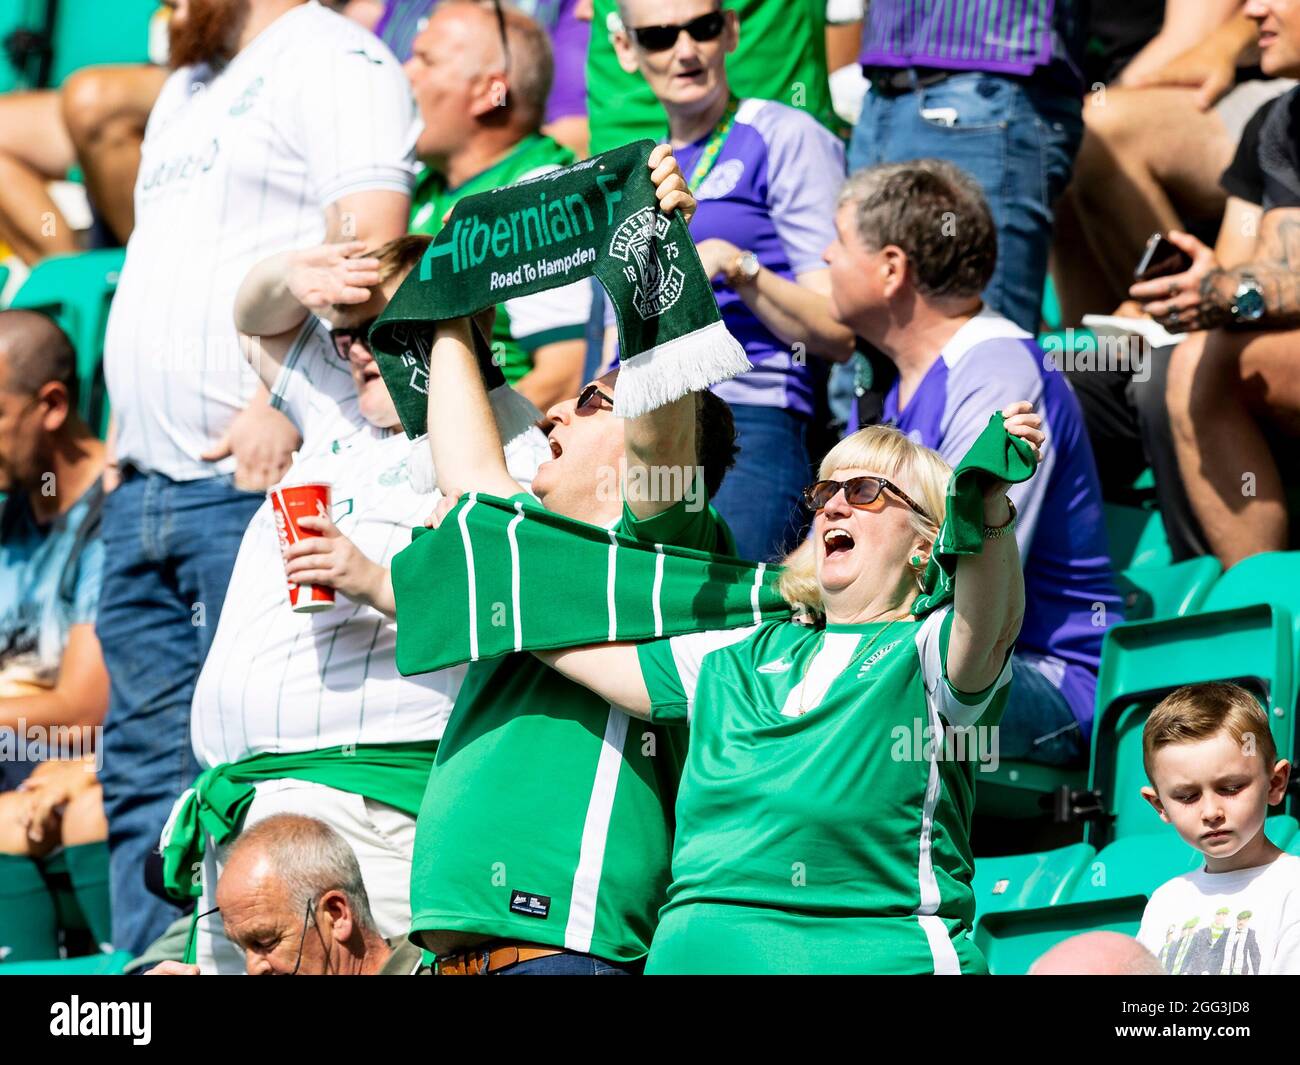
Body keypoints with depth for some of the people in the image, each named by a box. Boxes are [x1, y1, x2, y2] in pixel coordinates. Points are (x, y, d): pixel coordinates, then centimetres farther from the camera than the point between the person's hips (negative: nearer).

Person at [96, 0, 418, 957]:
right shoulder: (187, 91, 25)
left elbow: (370, 248, -16)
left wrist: (286, 404, -22)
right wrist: (128, 421, 18)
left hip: (255, 479, -9)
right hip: (145, 484, 9)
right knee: (147, 764, 6)